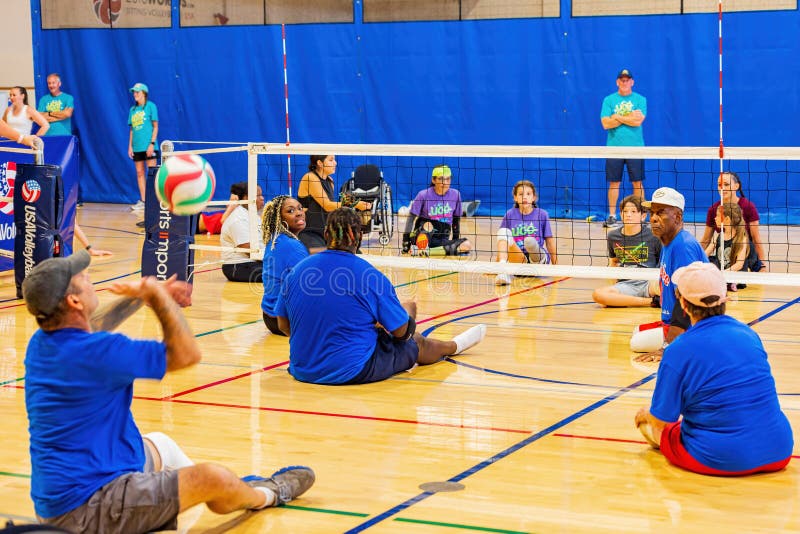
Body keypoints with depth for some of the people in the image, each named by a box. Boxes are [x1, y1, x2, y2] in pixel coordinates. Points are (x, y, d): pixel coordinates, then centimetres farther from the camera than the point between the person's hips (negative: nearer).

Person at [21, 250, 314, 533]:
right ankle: (267, 495, 24)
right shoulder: (96, 352, -27)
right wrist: (156, 294, -4)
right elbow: (187, 354, -14)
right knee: (214, 479, -10)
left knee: (160, 445, 30)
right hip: (88, 508, -10)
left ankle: (237, 491, 48)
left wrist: (142, 295, 21)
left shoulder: (40, 343, 0)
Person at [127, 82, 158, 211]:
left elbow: (155, 126, -4)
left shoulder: (151, 106, -1)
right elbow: (132, 129, 16)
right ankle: (142, 201, 9)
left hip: (148, 146, -6)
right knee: (140, 173, 5)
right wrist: (130, 146, 8)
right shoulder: (133, 109, 14)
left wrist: (152, 143, -12)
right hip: (137, 147, 6)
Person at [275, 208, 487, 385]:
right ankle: (453, 346, 53)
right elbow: (400, 331, -8)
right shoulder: (372, 277, -16)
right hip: (354, 372, -5)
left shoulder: (297, 270, -4)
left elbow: (283, 325, 5)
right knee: (417, 345, 21)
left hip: (302, 370, 5)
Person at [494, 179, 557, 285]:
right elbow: (501, 240, 11)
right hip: (518, 260, 3)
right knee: (504, 232, -26)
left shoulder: (542, 215, 4)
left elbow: (549, 241, 8)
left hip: (540, 258, -3)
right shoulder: (510, 215, 9)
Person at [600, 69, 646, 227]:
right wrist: (629, 117, -8)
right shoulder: (609, 100, 6)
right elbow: (606, 124, -6)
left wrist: (617, 117, -7)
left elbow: (638, 121, -11)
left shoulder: (640, 99, 4)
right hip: (614, 147, 1)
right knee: (614, 183, 3)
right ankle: (612, 216, 11)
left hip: (635, 147, 0)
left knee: (637, 183, 2)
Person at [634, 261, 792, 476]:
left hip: (721, 461, -4)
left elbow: (662, 420, -5)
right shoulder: (750, 334, 4)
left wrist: (646, 415, 20)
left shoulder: (678, 351, -12)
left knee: (648, 424, 17)